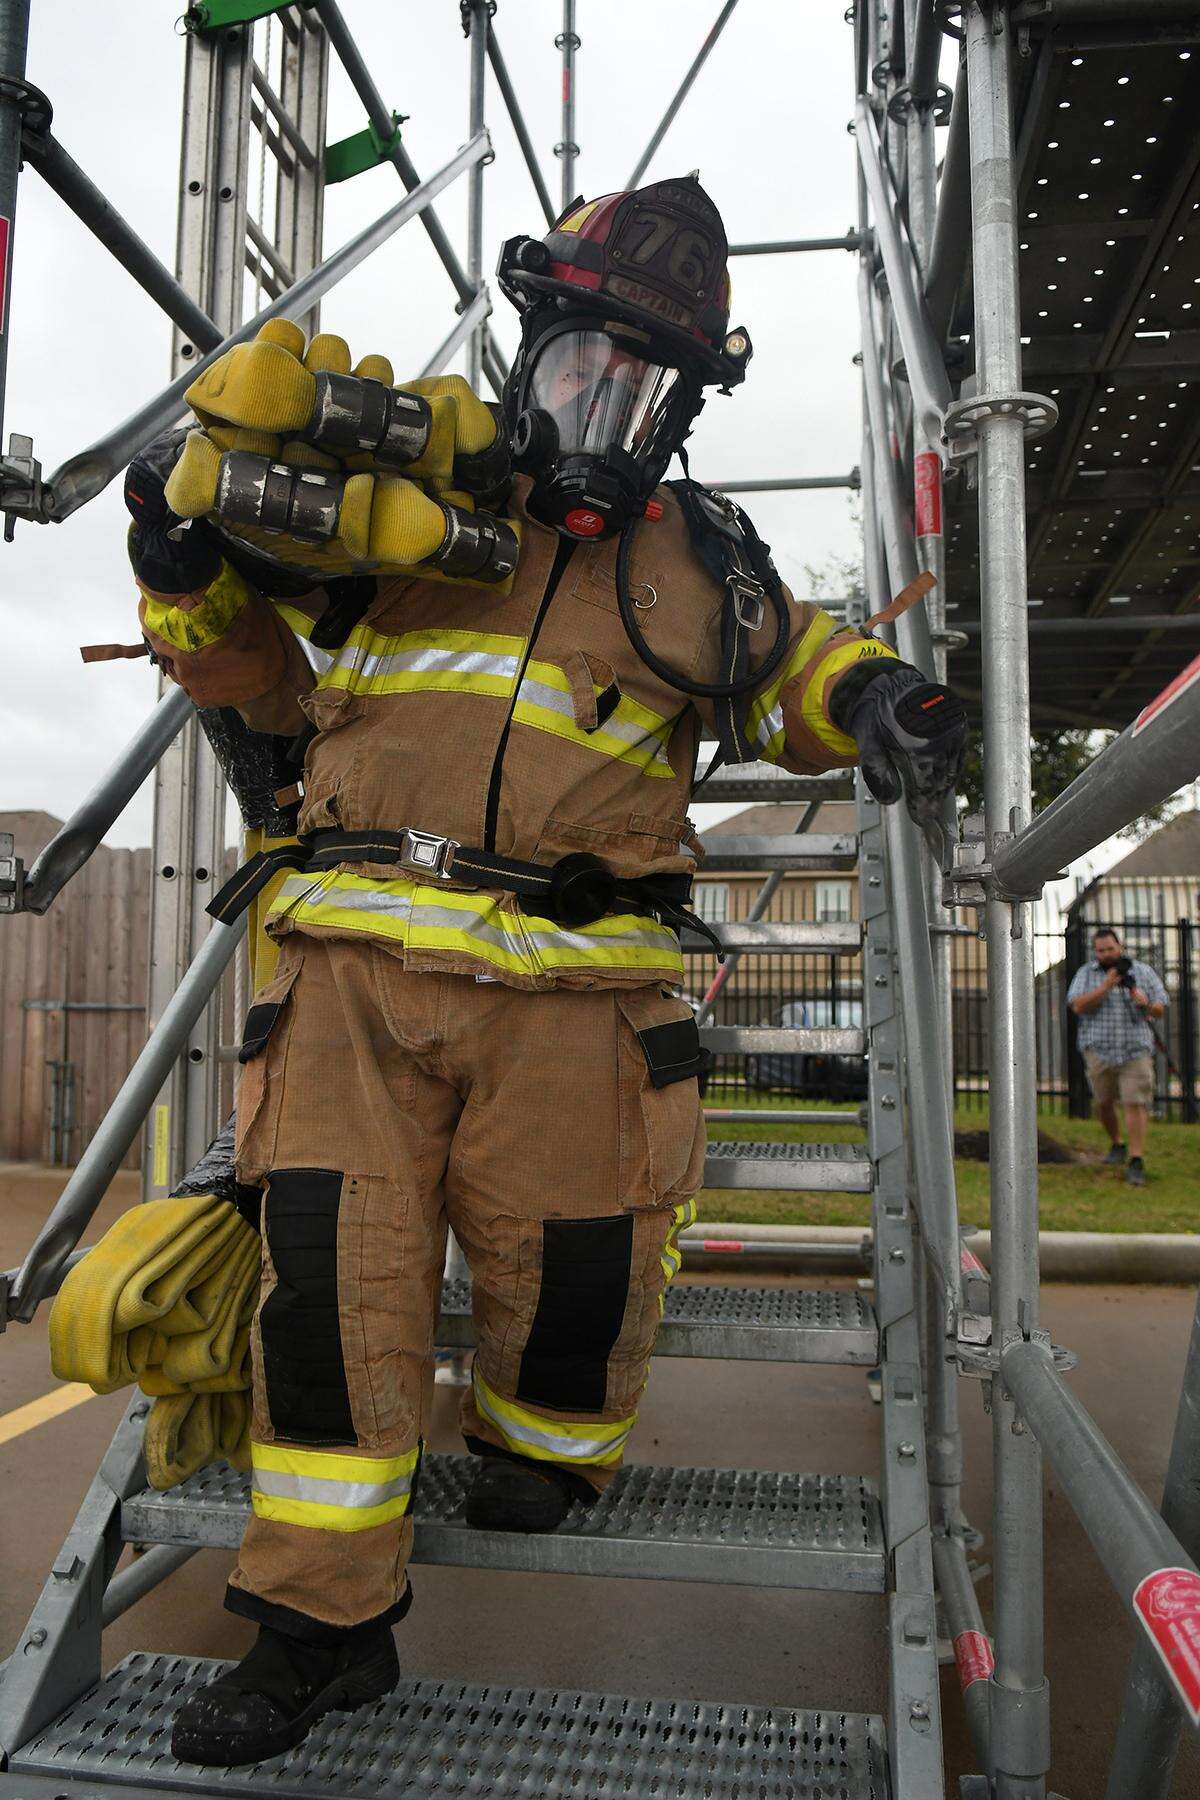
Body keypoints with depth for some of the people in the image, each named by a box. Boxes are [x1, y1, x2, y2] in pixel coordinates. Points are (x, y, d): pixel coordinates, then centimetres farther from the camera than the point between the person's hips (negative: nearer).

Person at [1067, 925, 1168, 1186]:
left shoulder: (1143, 971, 7)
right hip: (1099, 1049, 1)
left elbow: (1160, 1010, 7)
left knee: (1135, 1103, -9)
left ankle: (1136, 1162, -7)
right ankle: (1117, 1145, 34)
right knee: (1104, 1102, 10)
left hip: (1136, 1049, -1)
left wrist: (1146, 1003, -15)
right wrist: (1107, 985, -18)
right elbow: (1078, 1006, -9)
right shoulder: (1086, 973, 5)